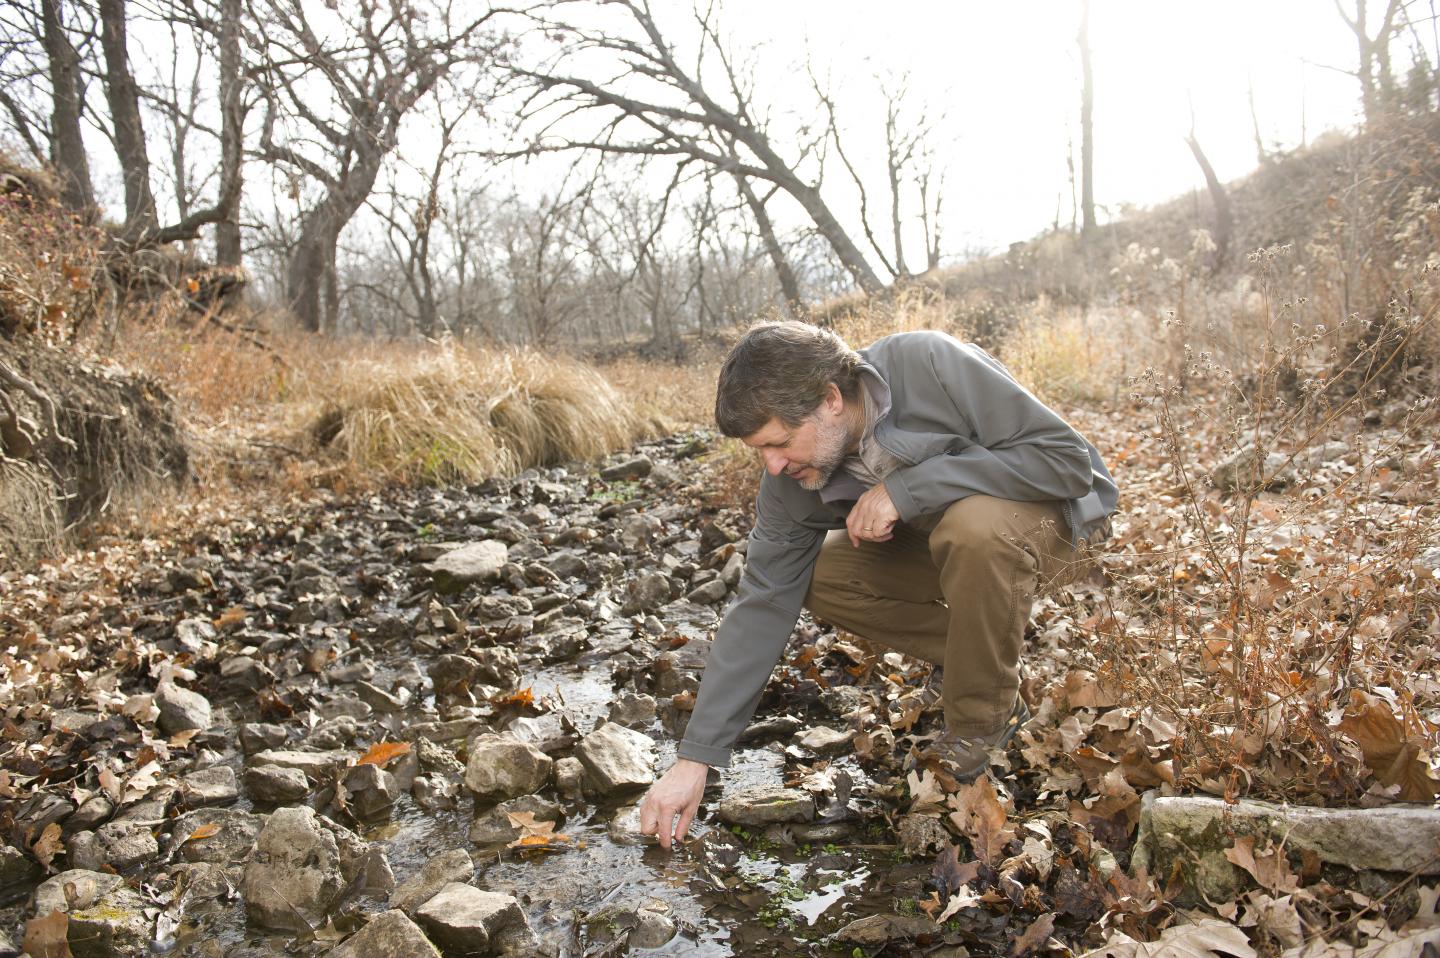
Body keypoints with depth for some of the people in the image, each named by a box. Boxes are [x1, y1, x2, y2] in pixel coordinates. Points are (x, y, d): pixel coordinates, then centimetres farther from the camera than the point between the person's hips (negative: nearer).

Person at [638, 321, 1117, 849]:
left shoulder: (932, 365, -32)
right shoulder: (791, 478, -16)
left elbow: (1071, 459, -31)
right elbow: (762, 606, -15)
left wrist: (906, 487, -36)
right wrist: (695, 757, -19)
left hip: (1056, 513, -5)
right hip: (938, 534, 5)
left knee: (974, 525, -38)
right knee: (818, 578, -14)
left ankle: (979, 728, -16)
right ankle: (983, 657, 1)